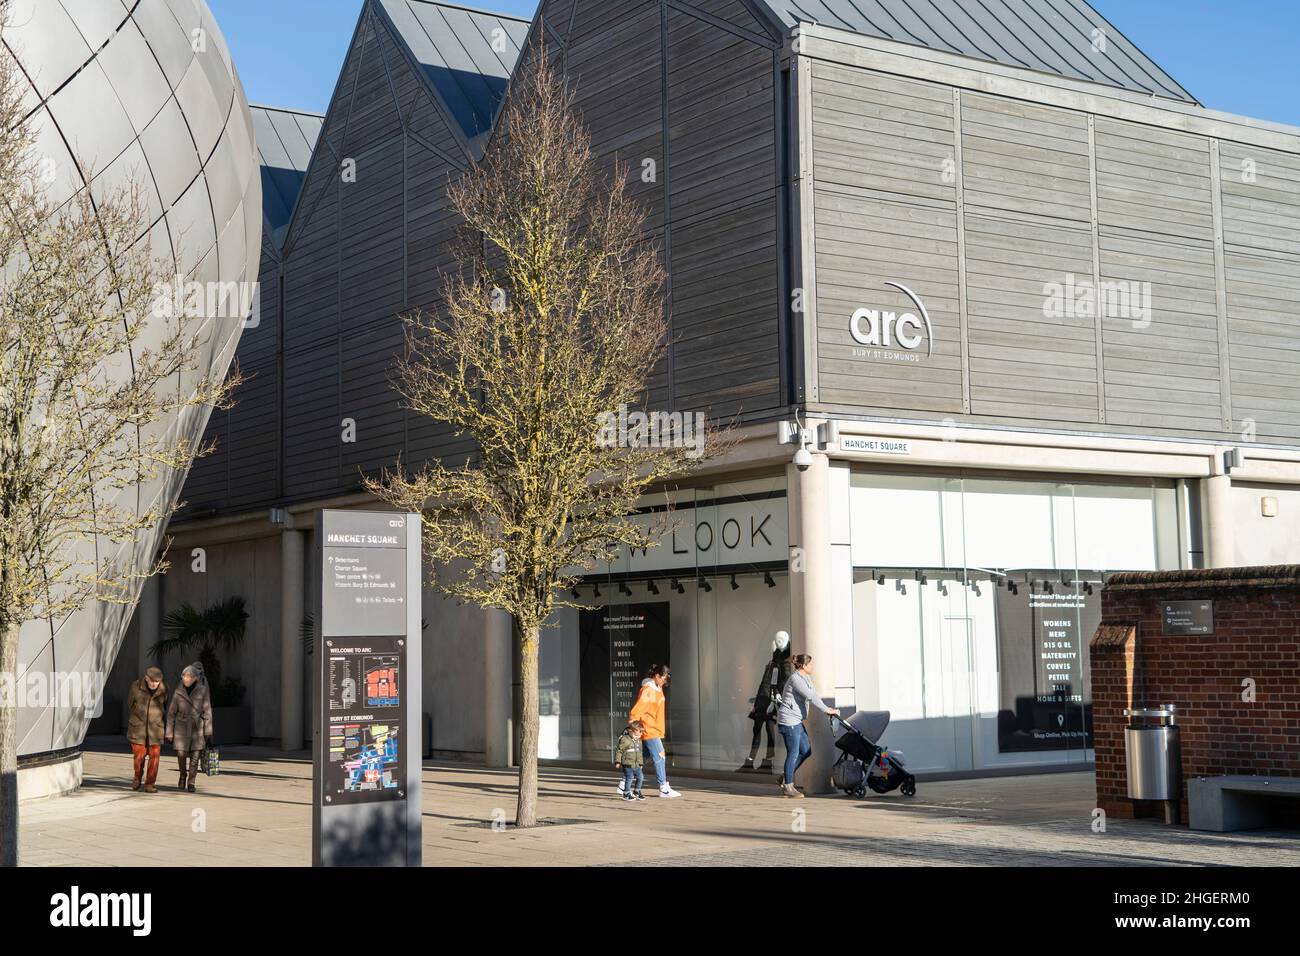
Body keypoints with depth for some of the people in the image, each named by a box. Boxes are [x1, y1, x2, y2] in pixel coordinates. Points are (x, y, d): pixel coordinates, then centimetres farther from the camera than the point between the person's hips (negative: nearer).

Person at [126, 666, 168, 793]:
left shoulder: (163, 689, -6)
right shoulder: (136, 687, -9)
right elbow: (129, 705, 6)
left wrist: (165, 728, 14)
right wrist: (130, 724, 15)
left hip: (156, 726, 0)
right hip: (138, 726, 0)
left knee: (154, 755, -5)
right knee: (139, 754, 1)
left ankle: (149, 784, 3)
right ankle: (138, 776, 28)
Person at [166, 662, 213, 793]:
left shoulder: (202, 691, -7)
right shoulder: (178, 692, -3)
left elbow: (207, 712, -4)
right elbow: (171, 713, 4)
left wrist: (208, 733, -6)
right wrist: (169, 733, 2)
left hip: (197, 727, -1)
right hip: (182, 727, 1)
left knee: (195, 756, -6)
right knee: (181, 754, -6)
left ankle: (191, 782, 9)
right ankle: (183, 775, 23)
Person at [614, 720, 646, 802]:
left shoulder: (639, 741, 12)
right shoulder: (624, 740, -12)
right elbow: (618, 751, -10)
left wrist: (640, 763, 23)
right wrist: (617, 762, -11)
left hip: (636, 765, 7)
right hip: (628, 765, -7)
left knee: (640, 777, 4)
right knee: (629, 778, -7)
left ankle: (636, 792, 22)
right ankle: (626, 793, 7)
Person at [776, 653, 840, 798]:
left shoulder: (805, 678, 15)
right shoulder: (795, 679, -17)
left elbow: (813, 695, 13)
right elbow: (811, 697, -23)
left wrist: (828, 709, 1)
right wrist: (827, 710, -20)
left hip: (796, 721, 10)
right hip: (789, 721, -10)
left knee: (806, 751, 12)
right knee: (793, 753, -6)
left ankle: (786, 777, 20)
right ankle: (788, 787, 2)